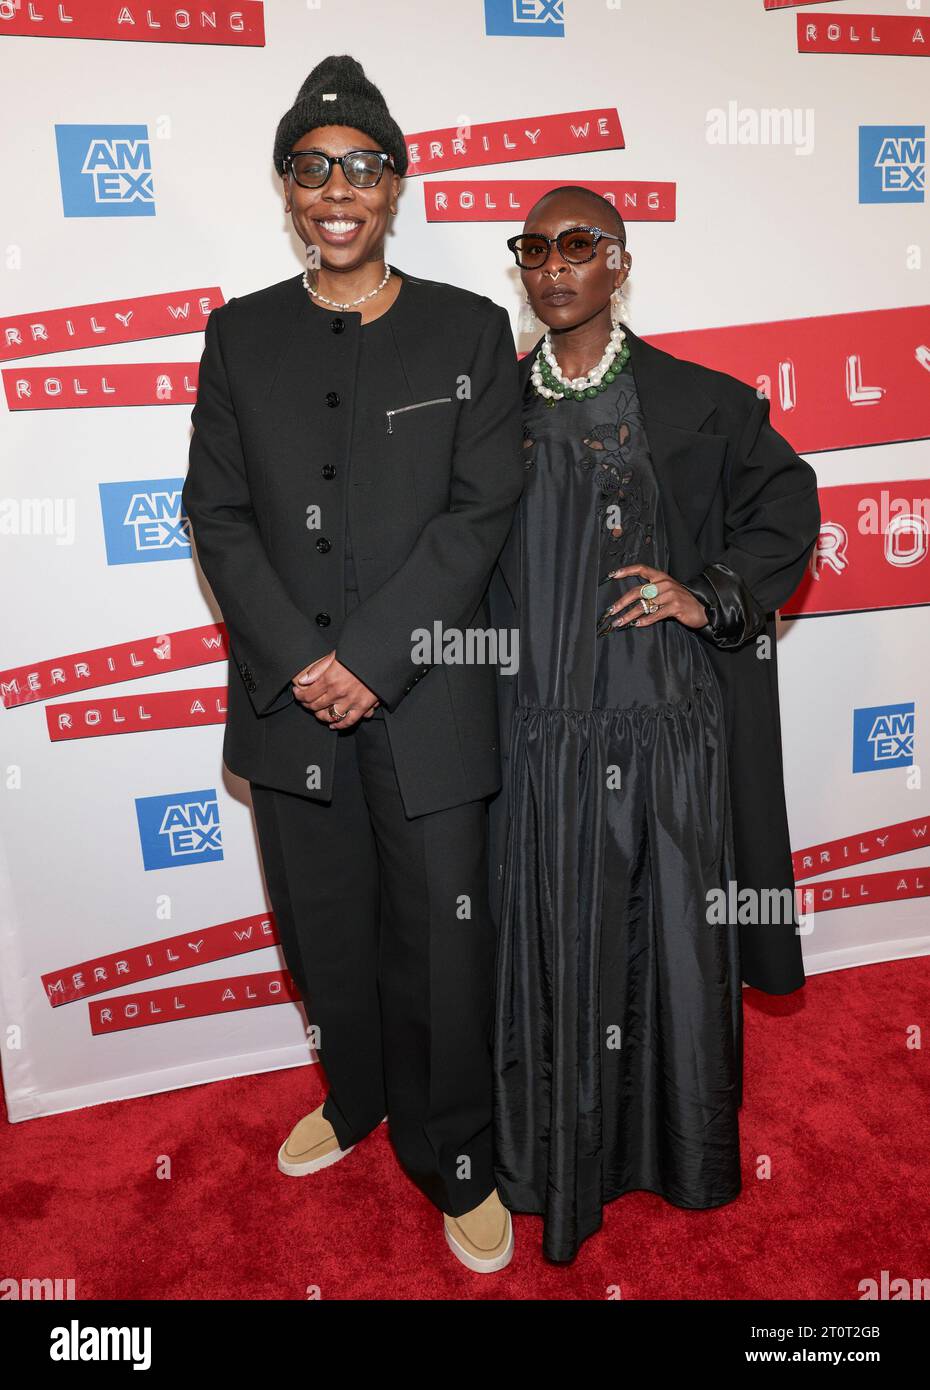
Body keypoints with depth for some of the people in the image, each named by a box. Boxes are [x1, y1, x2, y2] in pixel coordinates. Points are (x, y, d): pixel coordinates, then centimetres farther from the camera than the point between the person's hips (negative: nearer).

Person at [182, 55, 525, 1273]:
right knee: (325, 932, 17)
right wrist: (301, 662, -11)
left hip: (429, 704, -2)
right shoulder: (241, 335, 8)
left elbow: (481, 515, -6)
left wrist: (372, 659, -14)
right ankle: (352, 1099, 44)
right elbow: (218, 515, 2)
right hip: (290, 701, 3)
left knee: (441, 943, 6)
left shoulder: (470, 330, 2)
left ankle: (455, 1163, 30)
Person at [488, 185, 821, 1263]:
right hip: (544, 734, 1)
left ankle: (686, 1154, 37)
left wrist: (710, 596, -6)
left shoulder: (697, 401, 3)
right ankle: (558, 1163, 33)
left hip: (670, 729, -1)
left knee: (676, 939, 11)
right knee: (554, 946, 10)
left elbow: (788, 503, 9)